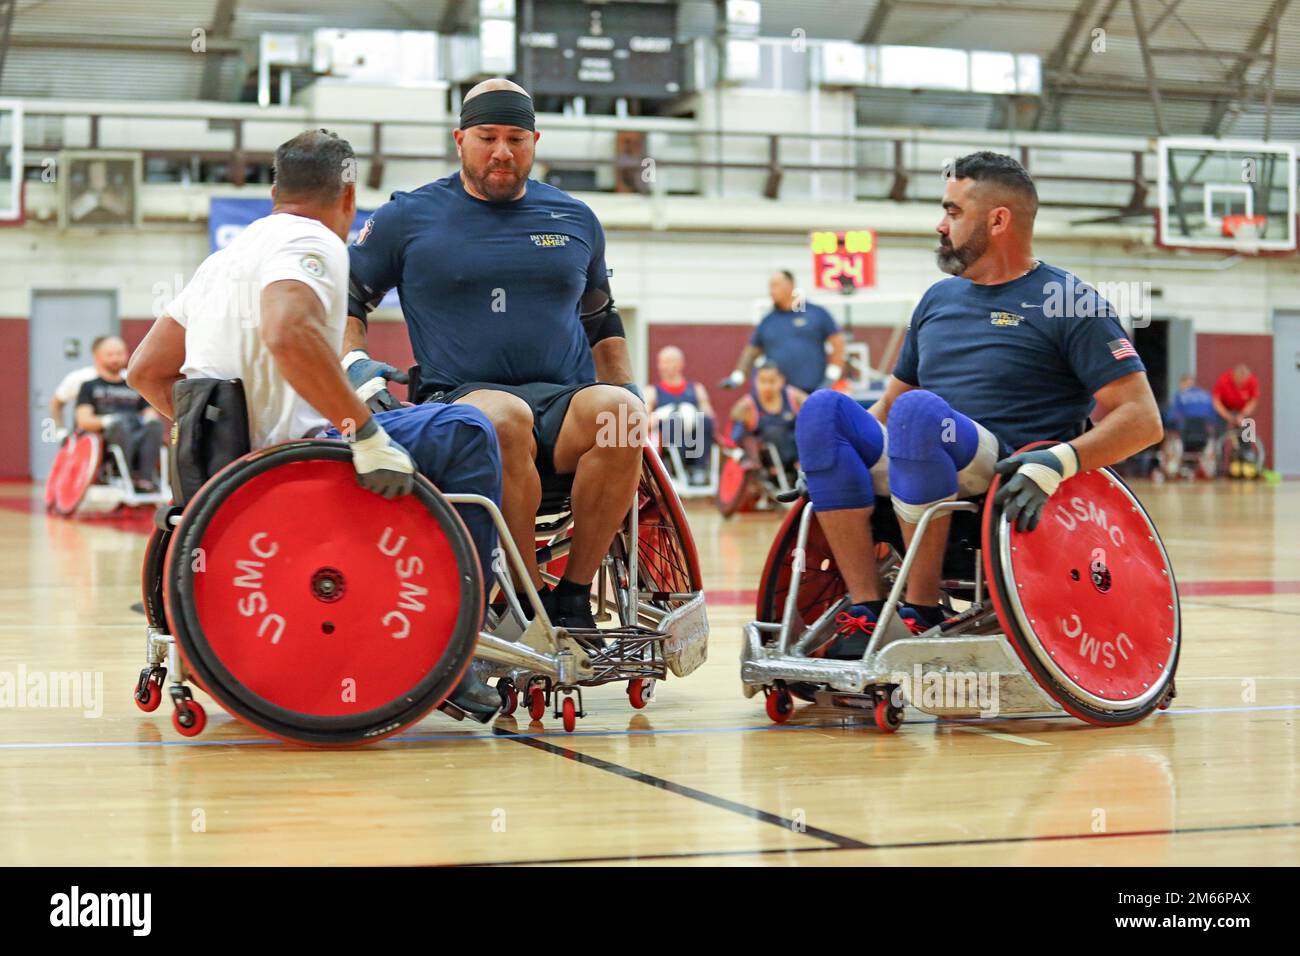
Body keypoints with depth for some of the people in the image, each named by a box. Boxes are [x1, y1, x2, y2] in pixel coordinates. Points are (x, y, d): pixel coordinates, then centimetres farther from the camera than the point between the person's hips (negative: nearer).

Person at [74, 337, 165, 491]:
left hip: (139, 437, 3)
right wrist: (106, 421, -13)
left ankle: (146, 478, -47)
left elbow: (150, 415, 23)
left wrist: (150, 419, -3)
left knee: (155, 425, -33)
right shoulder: (89, 386, 22)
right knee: (120, 424, -39)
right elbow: (83, 421, 8)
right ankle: (126, 477, -48)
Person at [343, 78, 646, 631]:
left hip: (566, 402, 3)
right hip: (457, 396, -2)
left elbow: (601, 320, 30)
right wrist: (355, 365, -2)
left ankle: (575, 597, -24)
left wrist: (628, 391, 15)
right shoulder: (407, 218, 11)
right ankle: (531, 601, -30)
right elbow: (342, 299, 16)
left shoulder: (576, 220, 20)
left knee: (618, 411, -34)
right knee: (503, 417, -40)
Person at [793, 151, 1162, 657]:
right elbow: (887, 404, 30)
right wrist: (821, 466, 14)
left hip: (1012, 492, -6)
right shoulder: (938, 299, 22)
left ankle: (921, 613, -25)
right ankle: (865, 611, -24)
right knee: (823, 408, -18)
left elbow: (1143, 420, -6)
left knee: (918, 410, -33)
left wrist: (1061, 460, -23)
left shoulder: (1068, 302, 2)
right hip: (924, 483, 6)